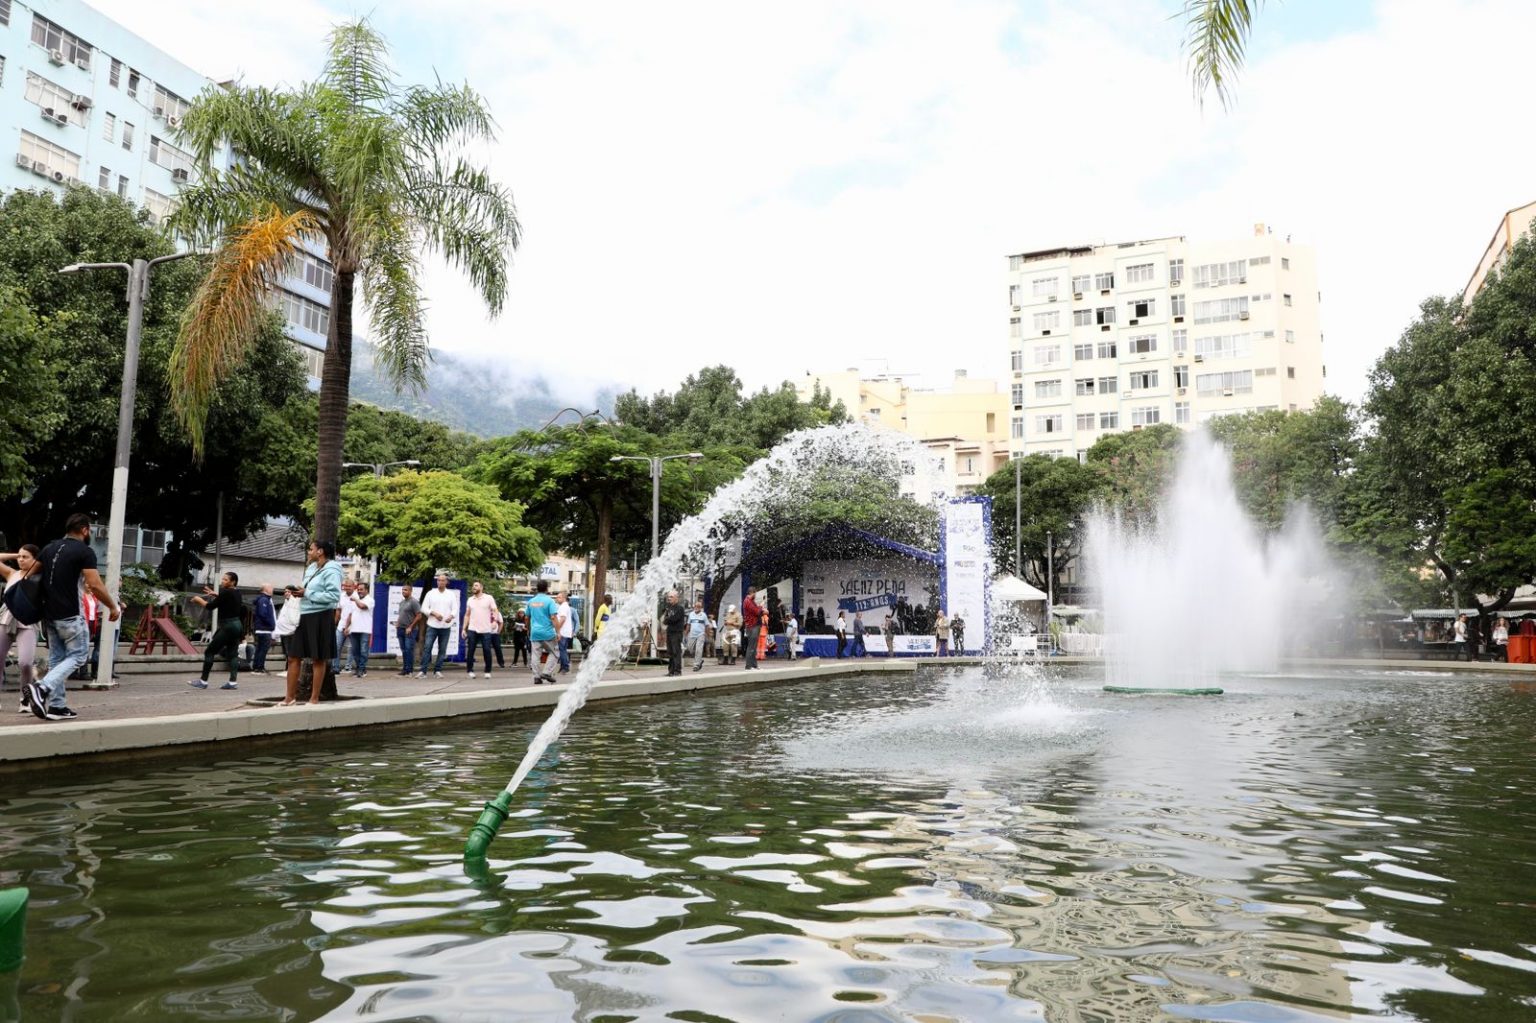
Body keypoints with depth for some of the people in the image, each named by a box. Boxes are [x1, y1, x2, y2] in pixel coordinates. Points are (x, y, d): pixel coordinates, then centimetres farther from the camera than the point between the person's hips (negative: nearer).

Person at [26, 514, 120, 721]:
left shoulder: (49, 548, 12)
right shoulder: (85, 552, -10)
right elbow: (95, 585, -16)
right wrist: (113, 607, -5)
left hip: (49, 613, 7)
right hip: (70, 615, -7)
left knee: (56, 658, 12)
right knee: (78, 655, 2)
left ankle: (56, 706, 11)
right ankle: (42, 688, -17)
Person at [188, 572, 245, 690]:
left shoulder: (226, 593, -14)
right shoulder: (236, 593, 10)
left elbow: (210, 606, -11)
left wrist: (198, 599, 4)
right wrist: (217, 595, 34)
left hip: (228, 627, -9)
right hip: (237, 626, 9)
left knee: (209, 651, -1)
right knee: (233, 654, 6)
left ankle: (203, 681, 3)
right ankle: (233, 681, 0)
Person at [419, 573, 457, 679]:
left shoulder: (451, 595, 6)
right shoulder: (431, 594, 4)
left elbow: (455, 609, 1)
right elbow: (424, 608, 2)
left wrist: (451, 616, -20)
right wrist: (434, 613, -15)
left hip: (446, 626, 1)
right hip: (432, 626, -1)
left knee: (442, 650, 4)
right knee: (427, 647, -8)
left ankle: (437, 671, 11)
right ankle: (422, 671, -6)